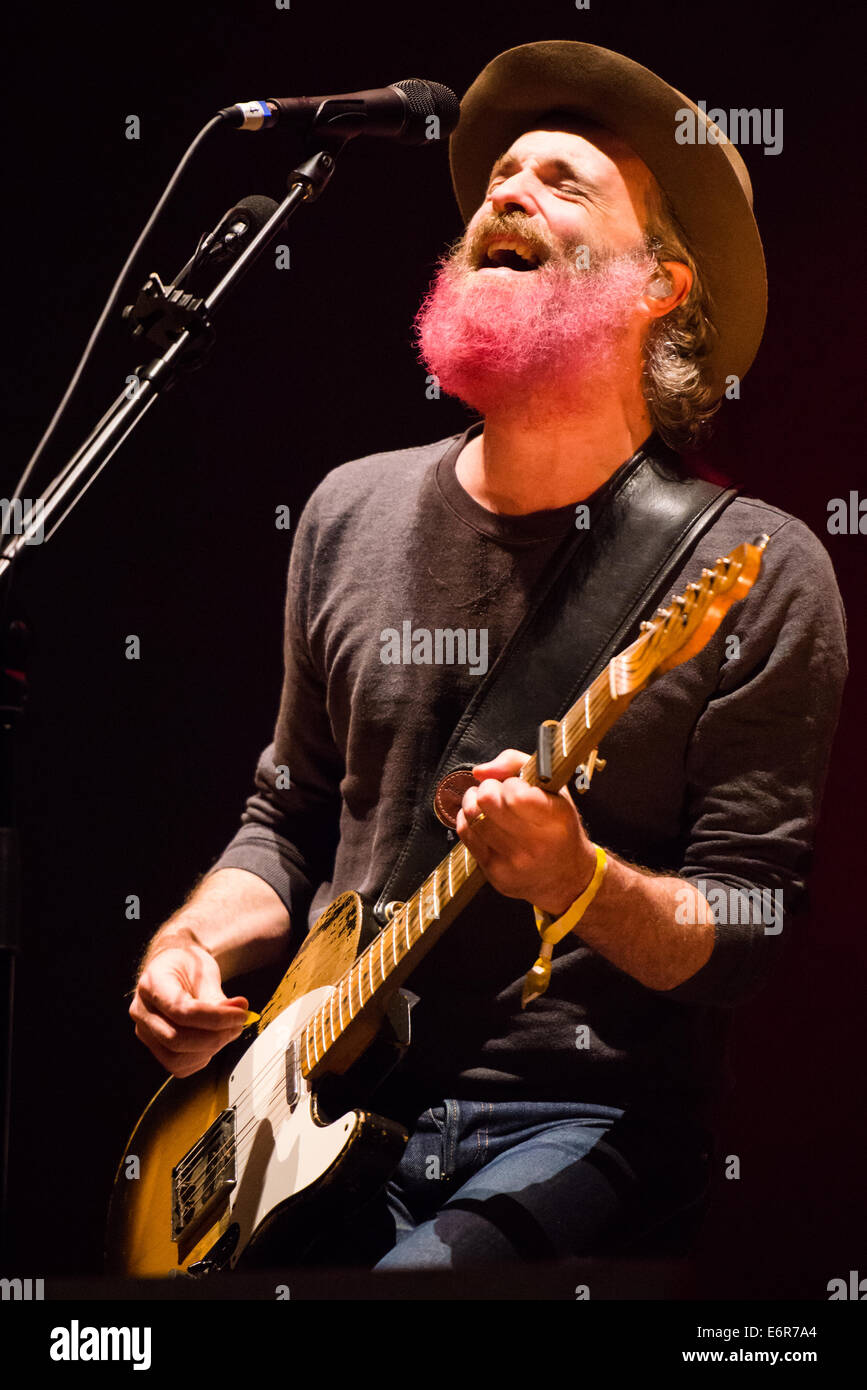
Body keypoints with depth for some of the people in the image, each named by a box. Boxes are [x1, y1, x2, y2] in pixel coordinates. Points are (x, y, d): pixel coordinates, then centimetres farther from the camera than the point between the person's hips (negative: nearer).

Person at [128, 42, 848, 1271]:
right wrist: (196, 945, 1)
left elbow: (750, 932, -6)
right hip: (333, 1095, 4)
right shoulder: (354, 512, 10)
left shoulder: (757, 571, -5)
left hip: (584, 1121, -4)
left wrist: (582, 882, -24)